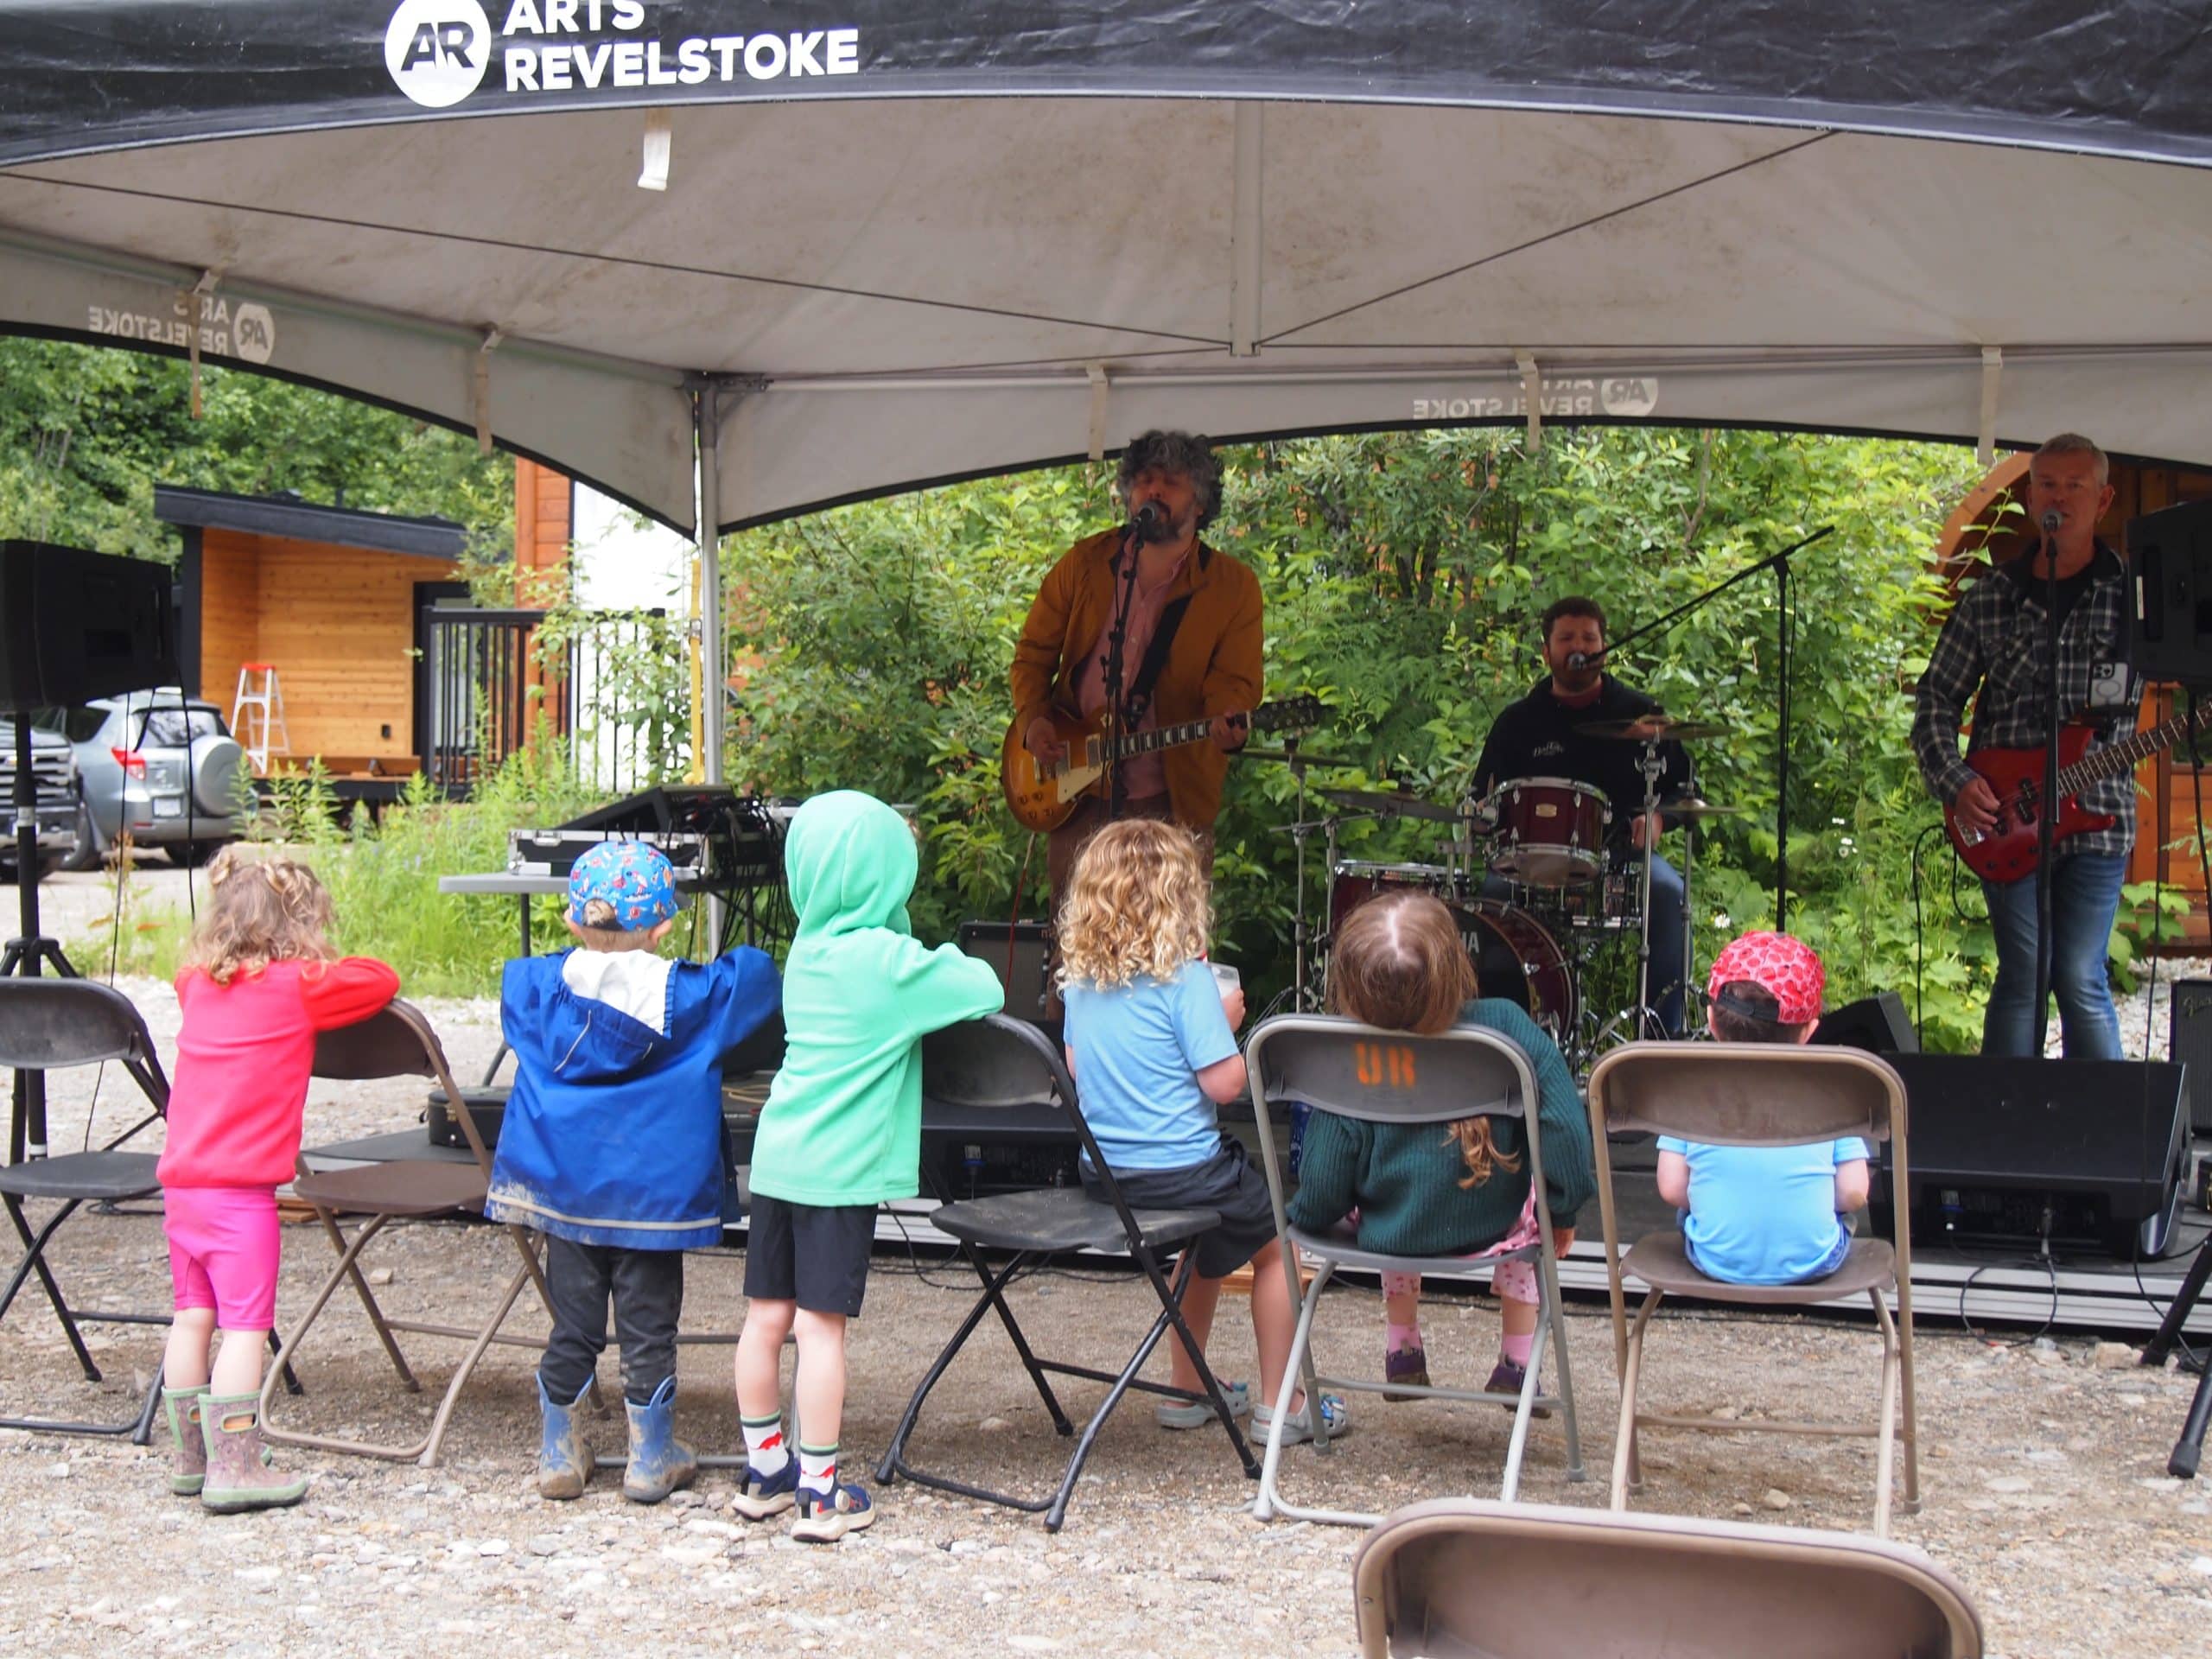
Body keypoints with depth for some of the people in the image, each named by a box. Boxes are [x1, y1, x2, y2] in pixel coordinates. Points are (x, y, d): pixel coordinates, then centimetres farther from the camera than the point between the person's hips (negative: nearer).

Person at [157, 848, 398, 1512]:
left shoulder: (197, 983, 11)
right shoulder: (299, 986, -7)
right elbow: (382, 981, -2)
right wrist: (329, 966, 17)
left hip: (181, 1179, 7)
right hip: (241, 1186, -7)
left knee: (193, 1315, 14)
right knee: (246, 1323, -4)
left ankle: (191, 1455, 22)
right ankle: (235, 1468, -6)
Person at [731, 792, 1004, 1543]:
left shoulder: (807, 947, 9)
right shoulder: (892, 960, -13)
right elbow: (987, 991, -11)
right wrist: (958, 968, 7)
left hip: (778, 1154, 7)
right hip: (840, 1168, -7)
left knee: (767, 1317, 11)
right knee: (821, 1325, -3)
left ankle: (765, 1473, 23)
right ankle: (821, 1494, 3)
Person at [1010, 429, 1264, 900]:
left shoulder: (1233, 587, 1)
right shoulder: (1084, 563, 7)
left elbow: (1235, 680, -4)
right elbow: (1034, 651, 11)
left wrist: (1227, 724, -26)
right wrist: (1032, 719, -5)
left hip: (1175, 798, -2)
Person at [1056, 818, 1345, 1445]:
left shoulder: (1079, 979, 2)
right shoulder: (1185, 978, -18)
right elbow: (1223, 1083, -19)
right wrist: (1228, 1022, -1)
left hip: (1103, 1175, 7)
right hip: (1182, 1169, -7)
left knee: (1209, 1239, 32)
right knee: (1276, 1245, 17)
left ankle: (1187, 1388, 36)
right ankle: (1278, 1402, 20)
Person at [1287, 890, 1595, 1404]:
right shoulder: (1506, 1026, -22)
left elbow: (1322, 1192, -16)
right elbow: (1566, 1126, -20)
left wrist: (1299, 1218, 7)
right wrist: (1562, 1209, -3)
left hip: (1391, 1238, 1)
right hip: (1493, 1231, 0)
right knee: (1532, 1212, 36)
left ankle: (1402, 1353, 46)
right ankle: (1516, 1366, 36)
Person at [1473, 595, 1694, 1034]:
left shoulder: (1638, 713, 14)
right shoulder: (1518, 722, 14)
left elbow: (1681, 788, 15)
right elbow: (1483, 798, 17)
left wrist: (1657, 818, -6)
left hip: (1622, 853, 0)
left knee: (1668, 891, -30)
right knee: (1492, 889, -30)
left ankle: (1665, 1028, -22)